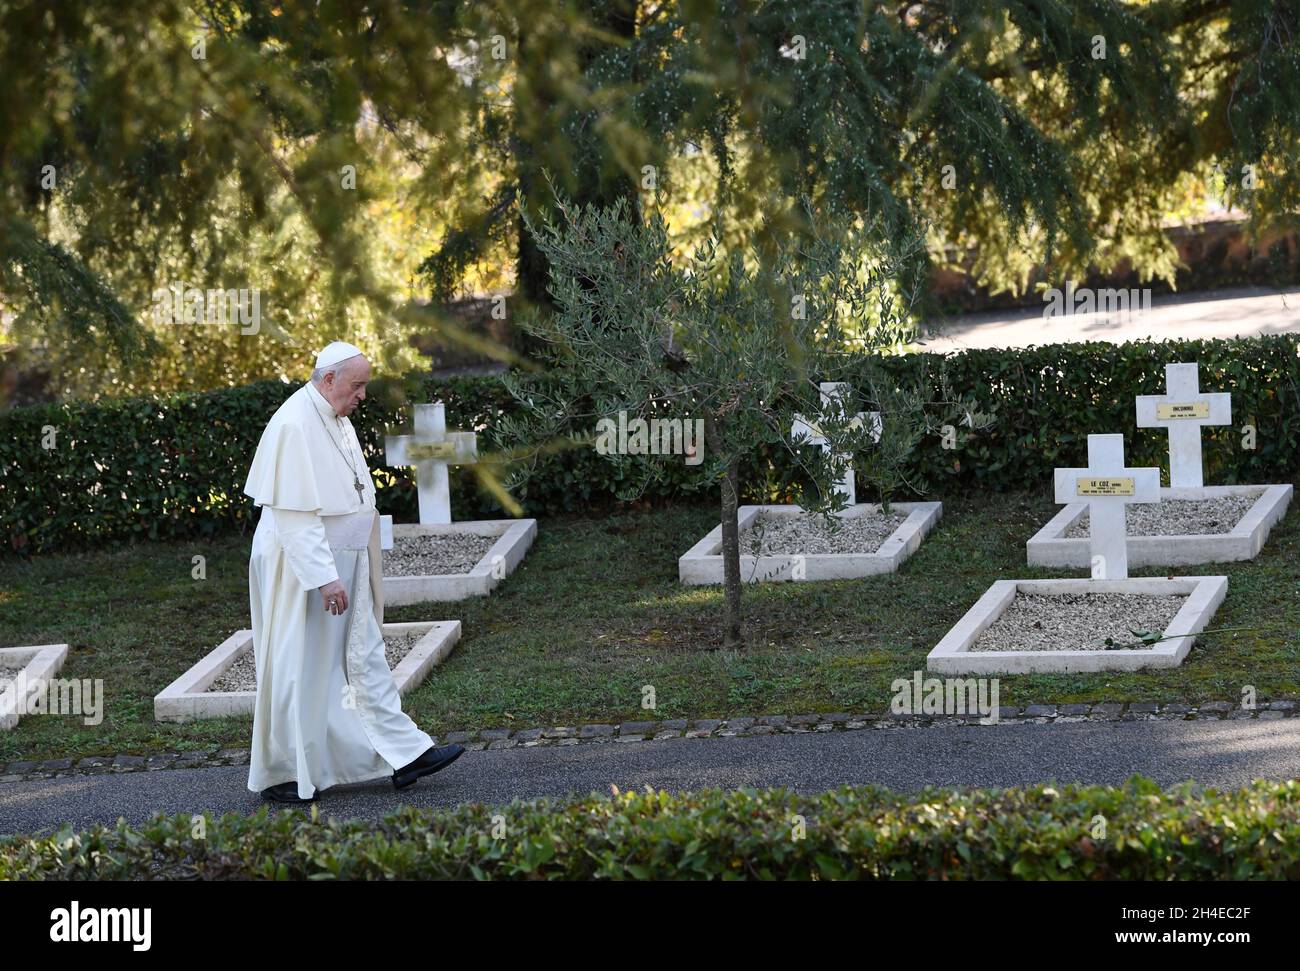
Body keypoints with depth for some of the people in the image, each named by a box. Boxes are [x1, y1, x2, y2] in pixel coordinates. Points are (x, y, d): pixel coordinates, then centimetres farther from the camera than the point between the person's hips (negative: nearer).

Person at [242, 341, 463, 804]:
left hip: (342, 568, 9)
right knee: (300, 672, -1)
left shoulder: (336, 421, 11)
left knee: (364, 659, 9)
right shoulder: (295, 425, -20)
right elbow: (295, 512, -25)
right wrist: (324, 578, -27)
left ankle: (404, 753, 10)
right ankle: (281, 776, 9)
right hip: (304, 568, -9)